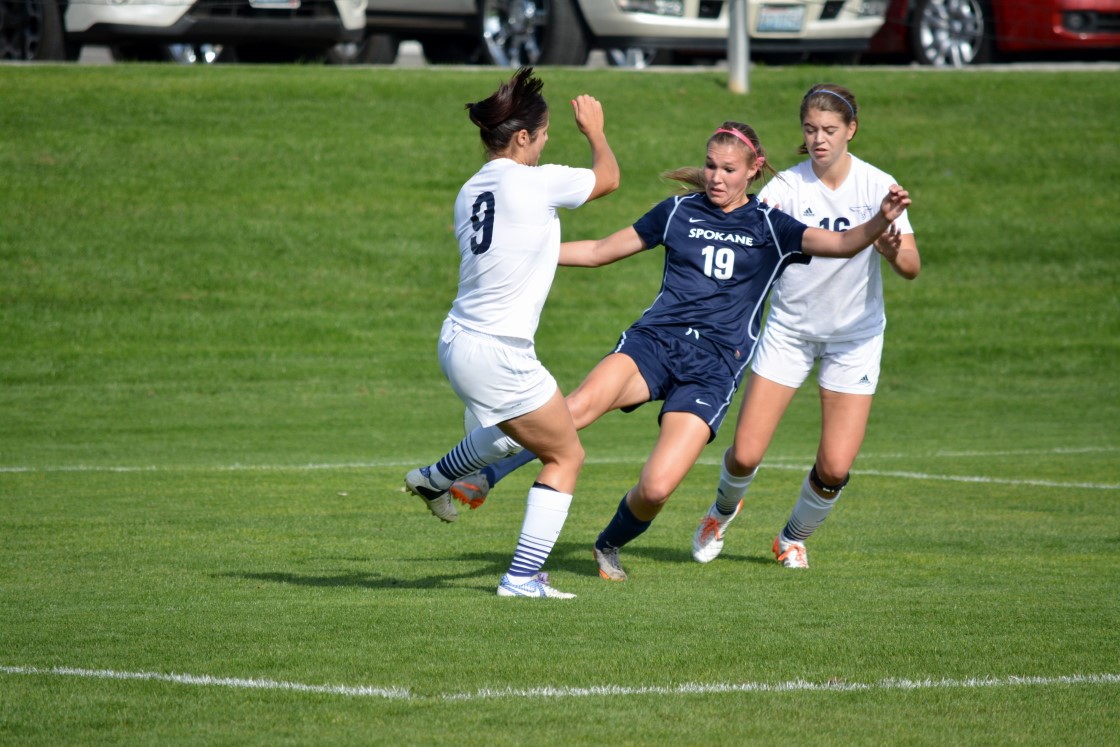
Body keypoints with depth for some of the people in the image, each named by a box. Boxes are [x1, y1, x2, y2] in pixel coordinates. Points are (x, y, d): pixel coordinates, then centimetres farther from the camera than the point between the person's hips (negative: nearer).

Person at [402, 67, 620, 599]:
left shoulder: (470, 192, 8)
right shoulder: (536, 182, -14)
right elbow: (609, 178, 4)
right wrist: (595, 130, 21)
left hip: (458, 341, 8)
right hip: (498, 354, -8)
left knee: (519, 427, 35)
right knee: (566, 456, 5)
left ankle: (435, 479, 49)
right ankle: (523, 577, 1)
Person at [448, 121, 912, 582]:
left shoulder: (770, 228, 8)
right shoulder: (679, 211, 14)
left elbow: (843, 244, -4)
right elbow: (600, 252, 21)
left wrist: (882, 220, -26)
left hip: (715, 366, -1)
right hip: (655, 339, 1)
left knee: (656, 489, -17)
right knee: (578, 407, -31)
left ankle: (610, 546, 16)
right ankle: (479, 481, -25)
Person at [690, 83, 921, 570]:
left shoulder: (876, 186, -12)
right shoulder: (788, 185, -11)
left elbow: (912, 267, -17)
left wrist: (892, 251, -40)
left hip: (855, 335, 0)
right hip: (789, 326, 0)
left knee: (835, 468, -9)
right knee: (745, 455, -5)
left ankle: (794, 537, 24)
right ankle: (723, 510, 32)